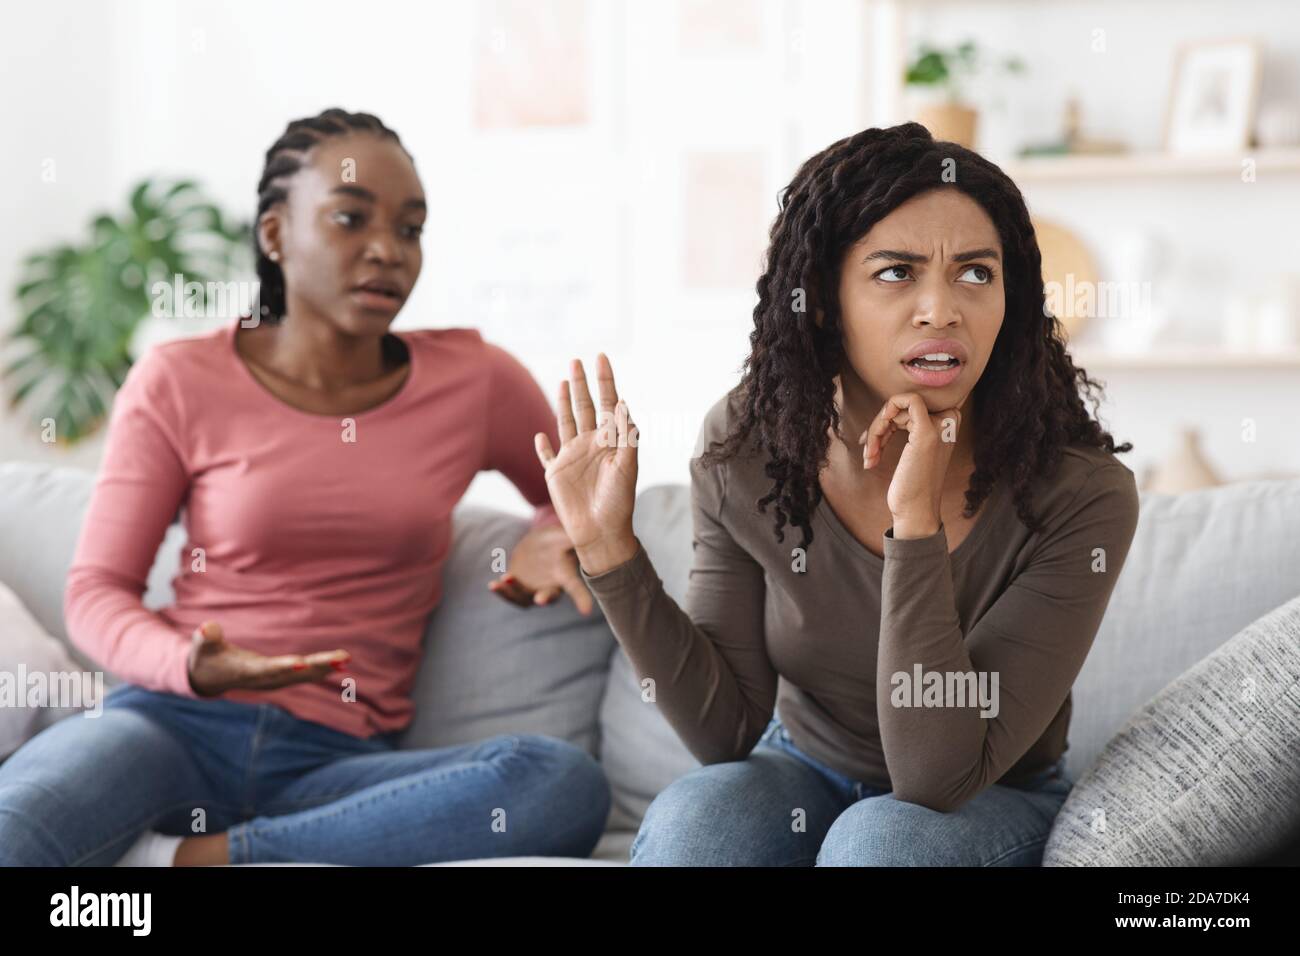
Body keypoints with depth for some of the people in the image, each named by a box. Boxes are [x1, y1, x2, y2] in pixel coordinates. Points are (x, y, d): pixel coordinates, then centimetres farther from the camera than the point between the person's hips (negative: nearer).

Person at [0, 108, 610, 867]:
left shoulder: (475, 382, 9)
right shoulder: (180, 383, 6)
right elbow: (97, 590, 6)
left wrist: (549, 543, 2)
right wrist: (189, 665, -16)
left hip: (334, 764, 4)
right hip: (173, 723, -3)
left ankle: (194, 858, -23)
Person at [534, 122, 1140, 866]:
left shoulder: (1081, 496, -23)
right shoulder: (748, 448, -13)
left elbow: (937, 778, -27)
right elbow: (729, 732, -11)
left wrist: (916, 523, -36)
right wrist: (611, 552, -23)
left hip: (995, 802, -1)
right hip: (804, 770, 2)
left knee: (881, 838, -33)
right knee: (695, 817, -29)